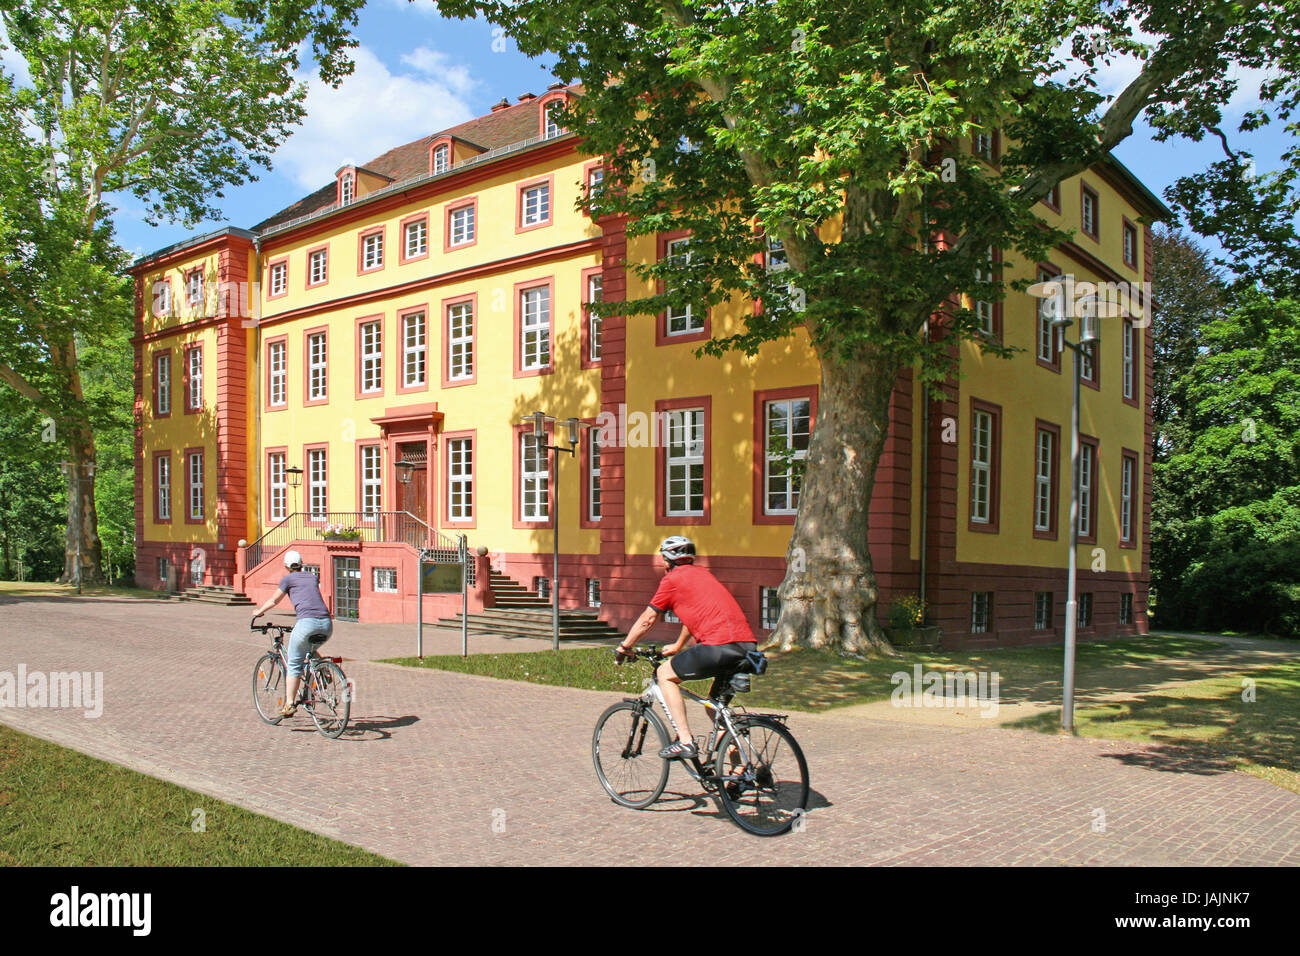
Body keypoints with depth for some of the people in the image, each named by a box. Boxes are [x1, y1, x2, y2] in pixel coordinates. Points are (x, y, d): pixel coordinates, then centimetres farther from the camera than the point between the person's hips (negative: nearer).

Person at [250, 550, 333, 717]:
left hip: (307, 622, -5)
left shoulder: (288, 579, 12)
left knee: (294, 664, 6)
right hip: (327, 623, 5)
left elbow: (273, 601, 23)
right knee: (309, 651, 32)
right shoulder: (311, 577, 25)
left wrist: (259, 612, 42)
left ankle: (289, 703, 3)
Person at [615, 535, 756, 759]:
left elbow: (647, 619, 11)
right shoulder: (701, 573, 29)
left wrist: (623, 648, 25)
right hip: (747, 646, 8)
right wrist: (678, 647, 55)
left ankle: (685, 741, 2)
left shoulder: (672, 579, 6)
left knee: (665, 674, 10)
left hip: (718, 645, -8)